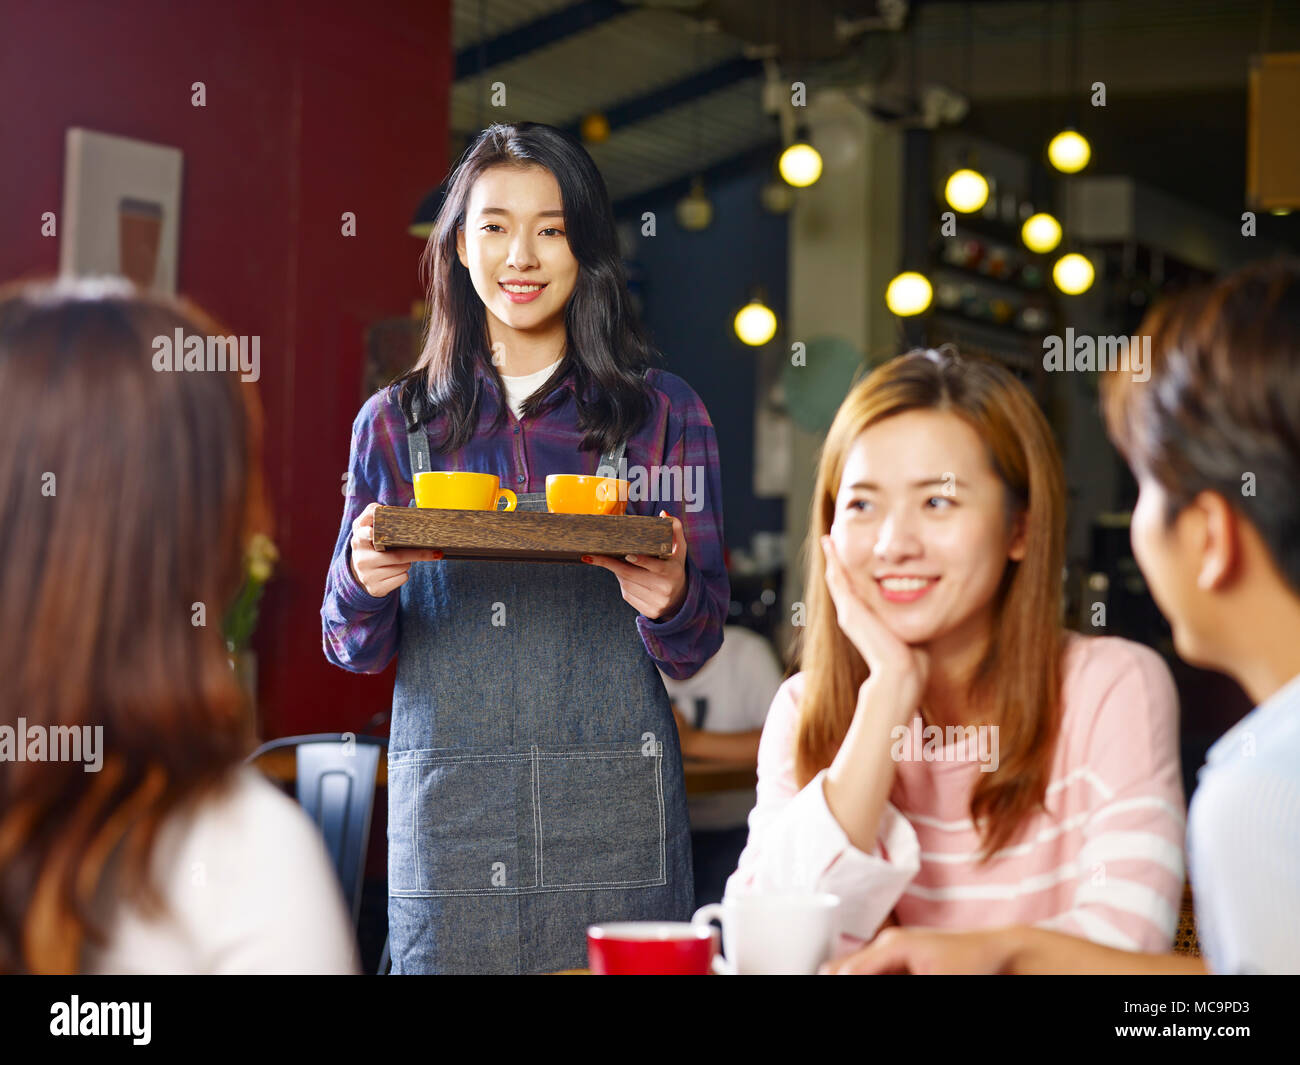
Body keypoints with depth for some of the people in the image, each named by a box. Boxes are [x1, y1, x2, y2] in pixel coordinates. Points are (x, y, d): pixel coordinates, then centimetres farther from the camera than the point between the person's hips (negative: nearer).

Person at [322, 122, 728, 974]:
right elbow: (354, 649, 10)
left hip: (614, 813, -1)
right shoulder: (396, 423, 9)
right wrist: (364, 585, -12)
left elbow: (696, 648, 6)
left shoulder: (664, 414, 7)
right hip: (446, 812, 1)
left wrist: (667, 601, -17)